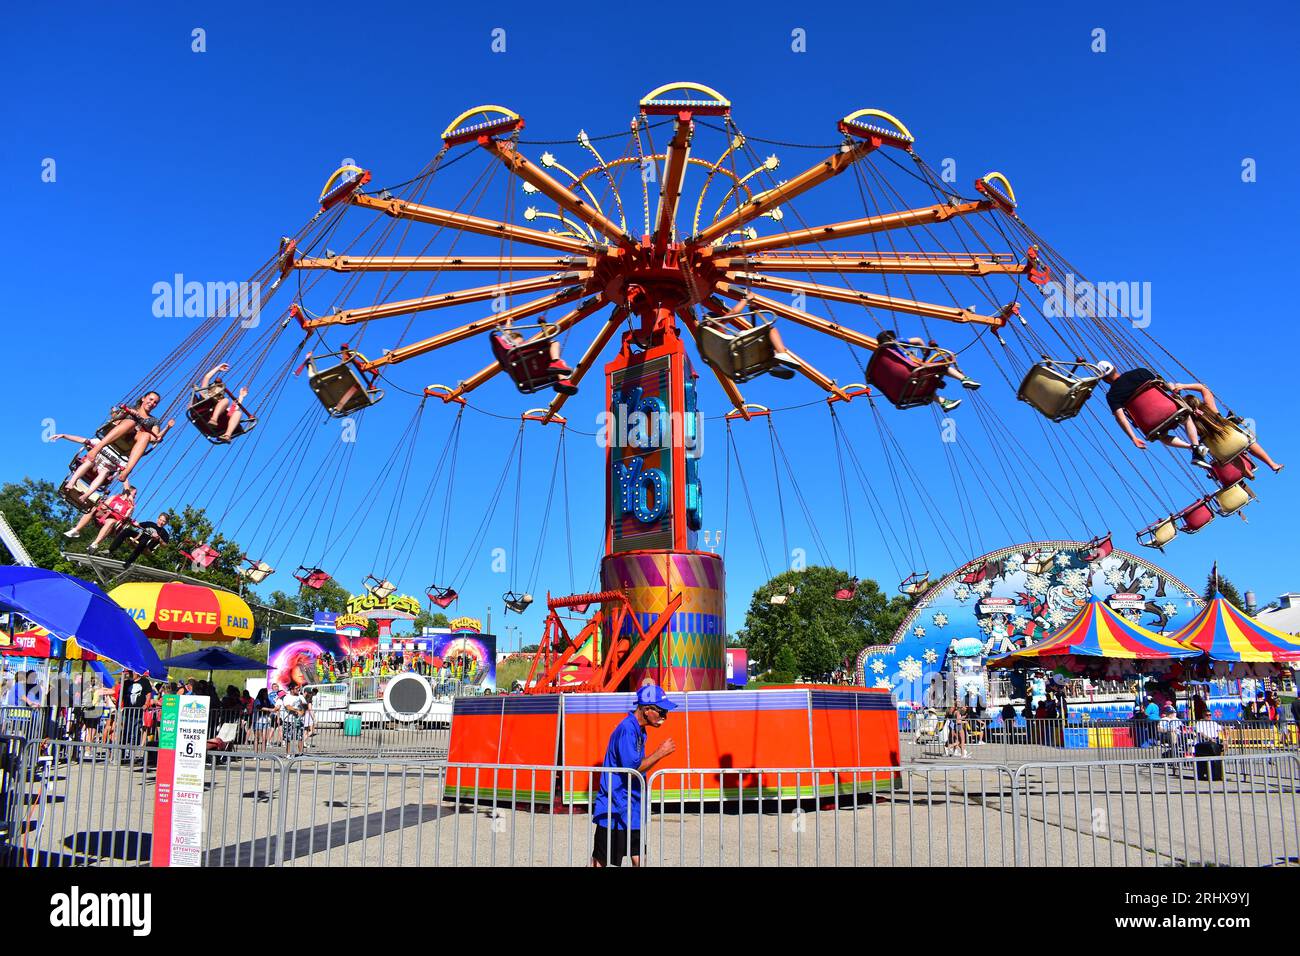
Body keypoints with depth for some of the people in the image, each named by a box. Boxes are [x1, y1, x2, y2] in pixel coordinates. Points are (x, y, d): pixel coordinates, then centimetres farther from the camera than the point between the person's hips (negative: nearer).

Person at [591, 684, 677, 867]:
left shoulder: (639, 730, 11)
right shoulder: (627, 729, -20)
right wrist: (660, 753, -17)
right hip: (614, 810, -9)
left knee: (639, 860, 10)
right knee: (600, 861, 1)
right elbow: (631, 769, -23)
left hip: (632, 810, 10)